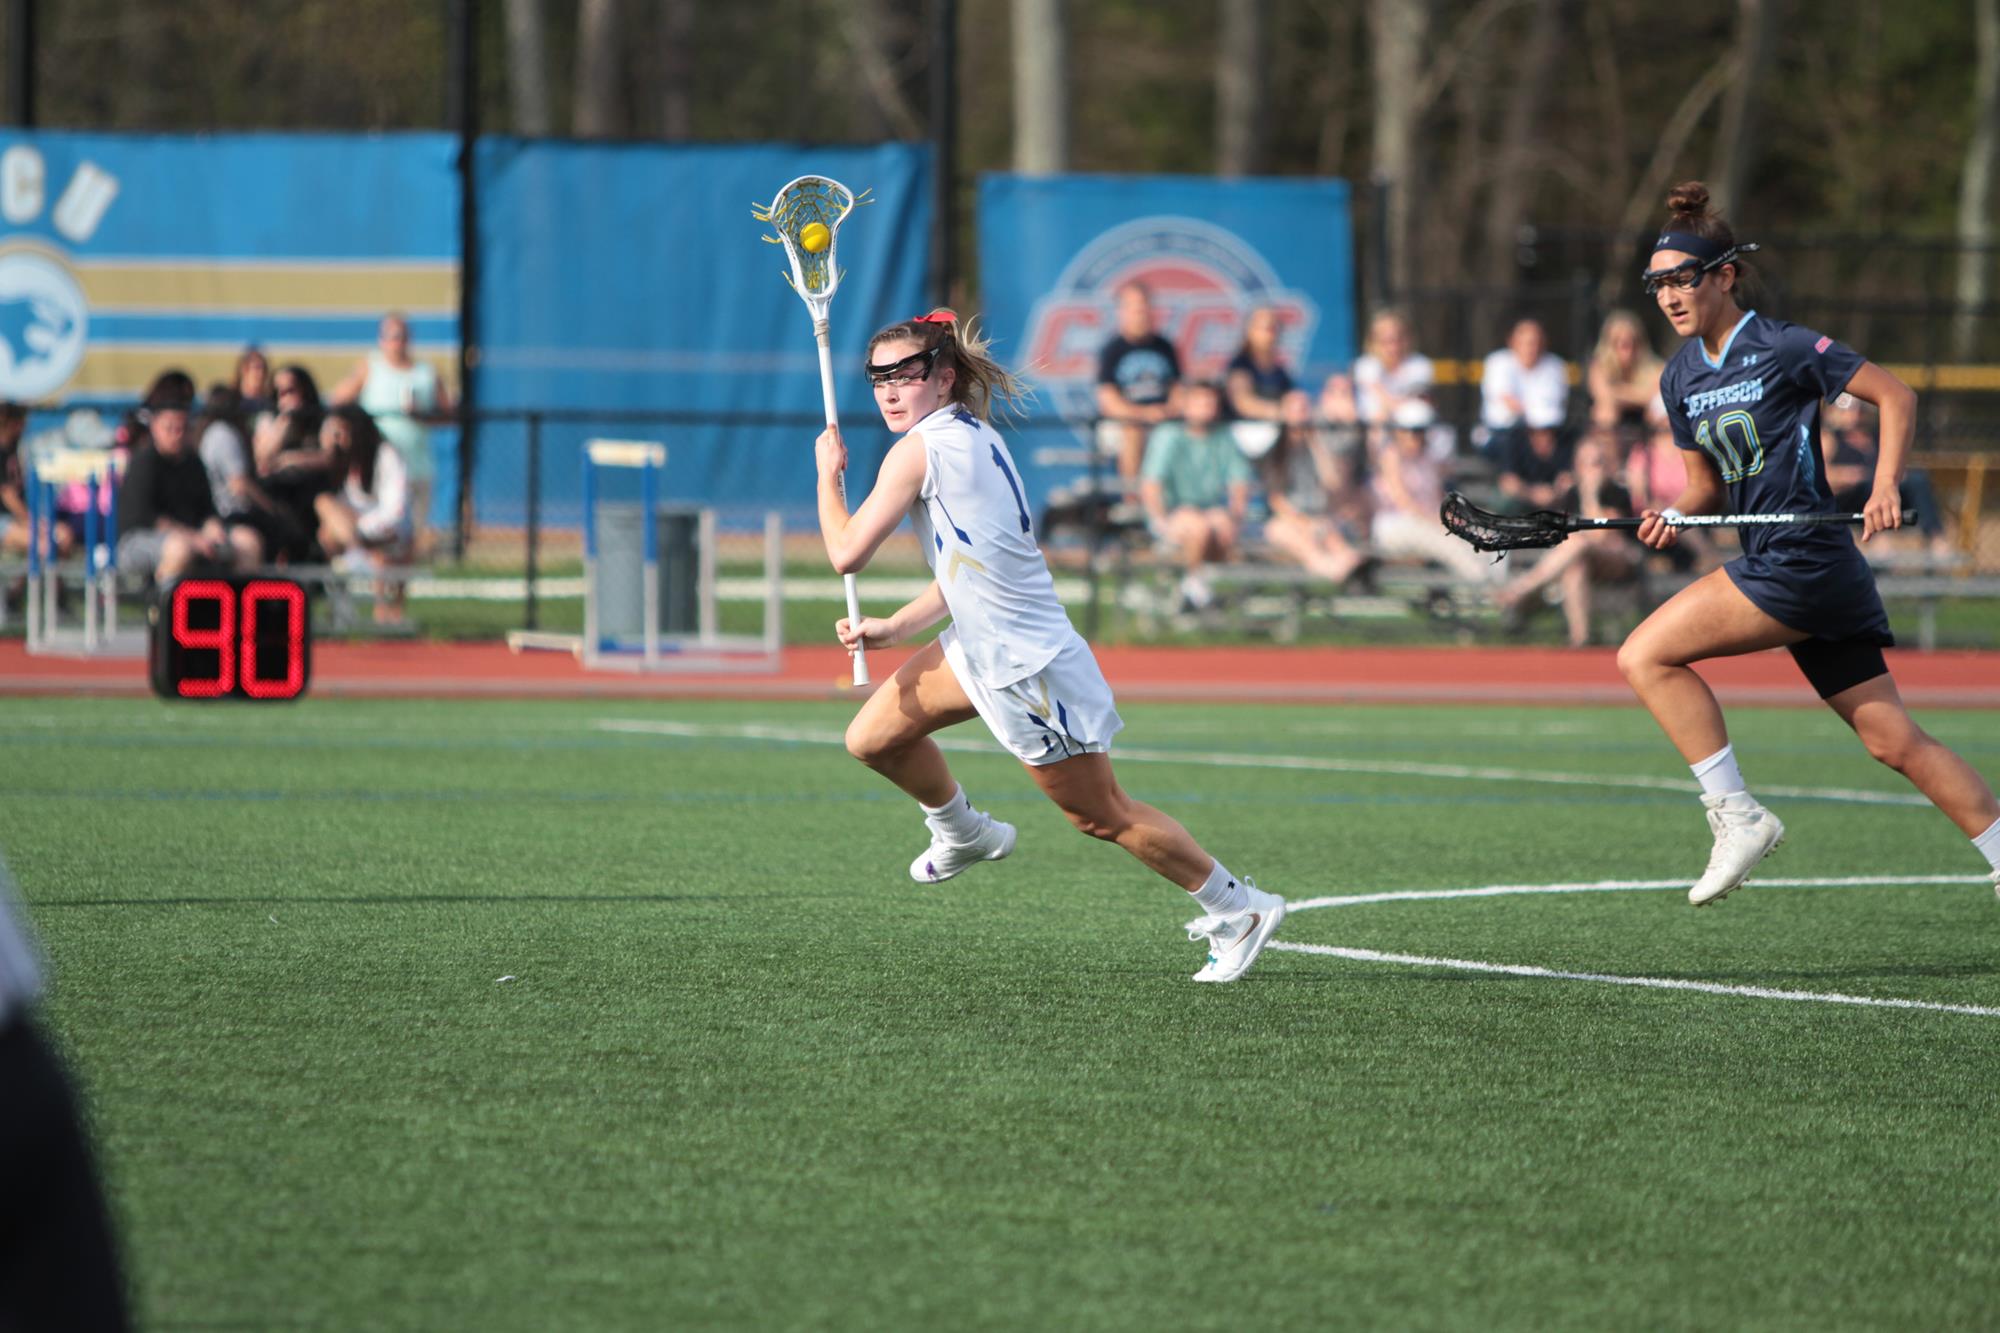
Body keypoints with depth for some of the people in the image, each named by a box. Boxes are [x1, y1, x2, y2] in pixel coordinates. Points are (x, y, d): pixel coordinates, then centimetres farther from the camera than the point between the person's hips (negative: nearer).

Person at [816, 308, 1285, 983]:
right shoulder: (976, 436, 8)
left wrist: (828, 473, -1)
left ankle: (1238, 908, 17)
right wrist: (894, 627, 10)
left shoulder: (919, 450, -19)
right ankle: (964, 833, 38)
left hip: (1028, 670, -9)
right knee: (871, 739, 13)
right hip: (981, 649, 9)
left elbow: (847, 552, -16)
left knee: (1102, 814, 4)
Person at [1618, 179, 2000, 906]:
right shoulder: (1680, 379, 12)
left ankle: (1738, 817, -8)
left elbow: (1896, 396, -4)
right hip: (1771, 562, 8)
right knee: (1894, 740, 7)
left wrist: (1885, 487, -16)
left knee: (1644, 656, -13)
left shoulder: (1785, 348, -9)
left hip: (1804, 557, -8)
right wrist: (1675, 515, -2)